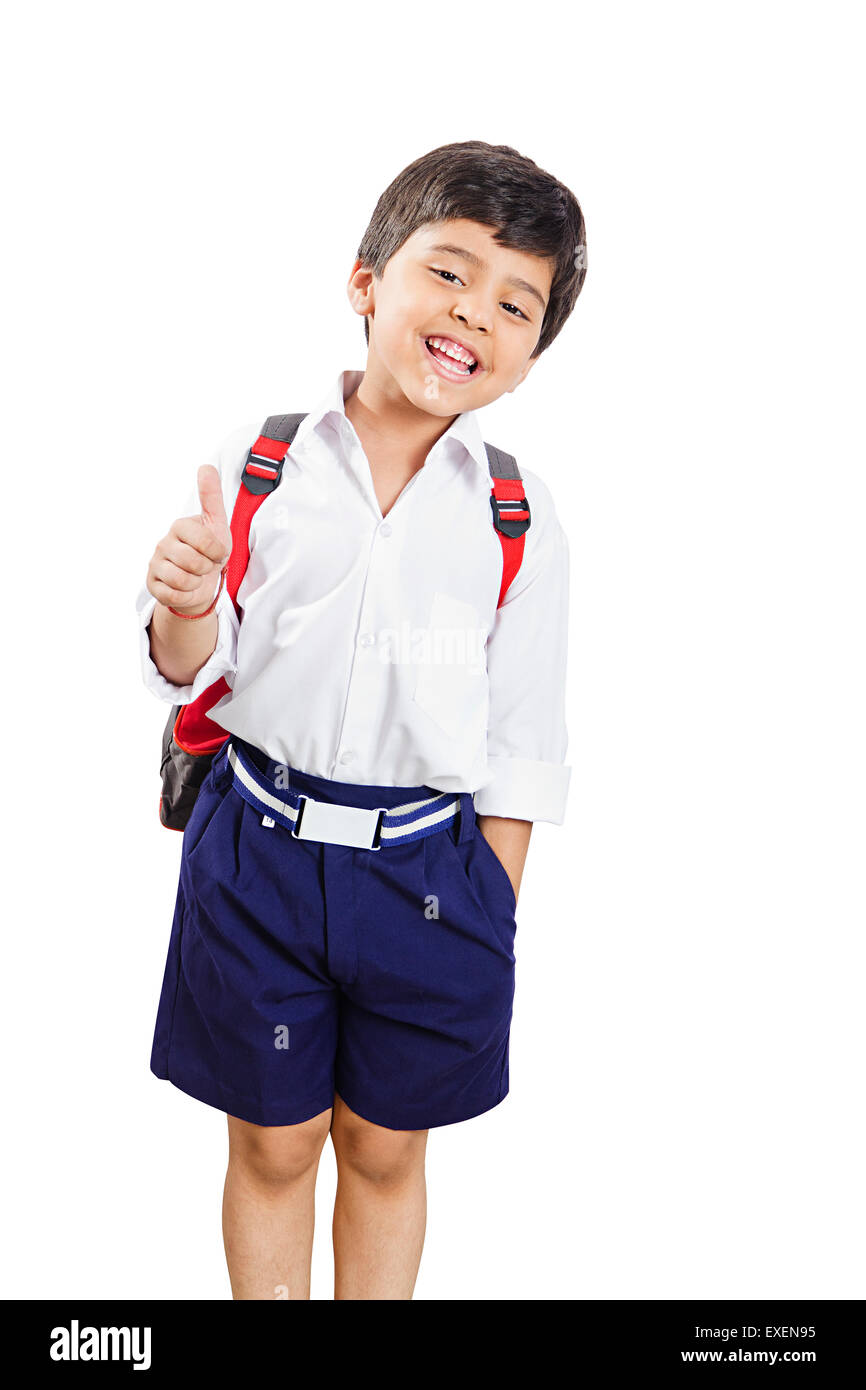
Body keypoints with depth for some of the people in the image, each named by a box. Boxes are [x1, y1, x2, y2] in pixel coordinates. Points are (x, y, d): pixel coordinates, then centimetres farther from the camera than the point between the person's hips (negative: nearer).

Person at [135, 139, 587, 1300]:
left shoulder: (520, 515, -3)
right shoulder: (255, 463, -4)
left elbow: (521, 741, 1)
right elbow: (188, 674, 0)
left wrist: (491, 910, 0)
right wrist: (184, 608, -22)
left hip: (431, 868, 1)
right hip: (258, 854, 0)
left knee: (386, 1150, 17)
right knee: (270, 1146, 16)